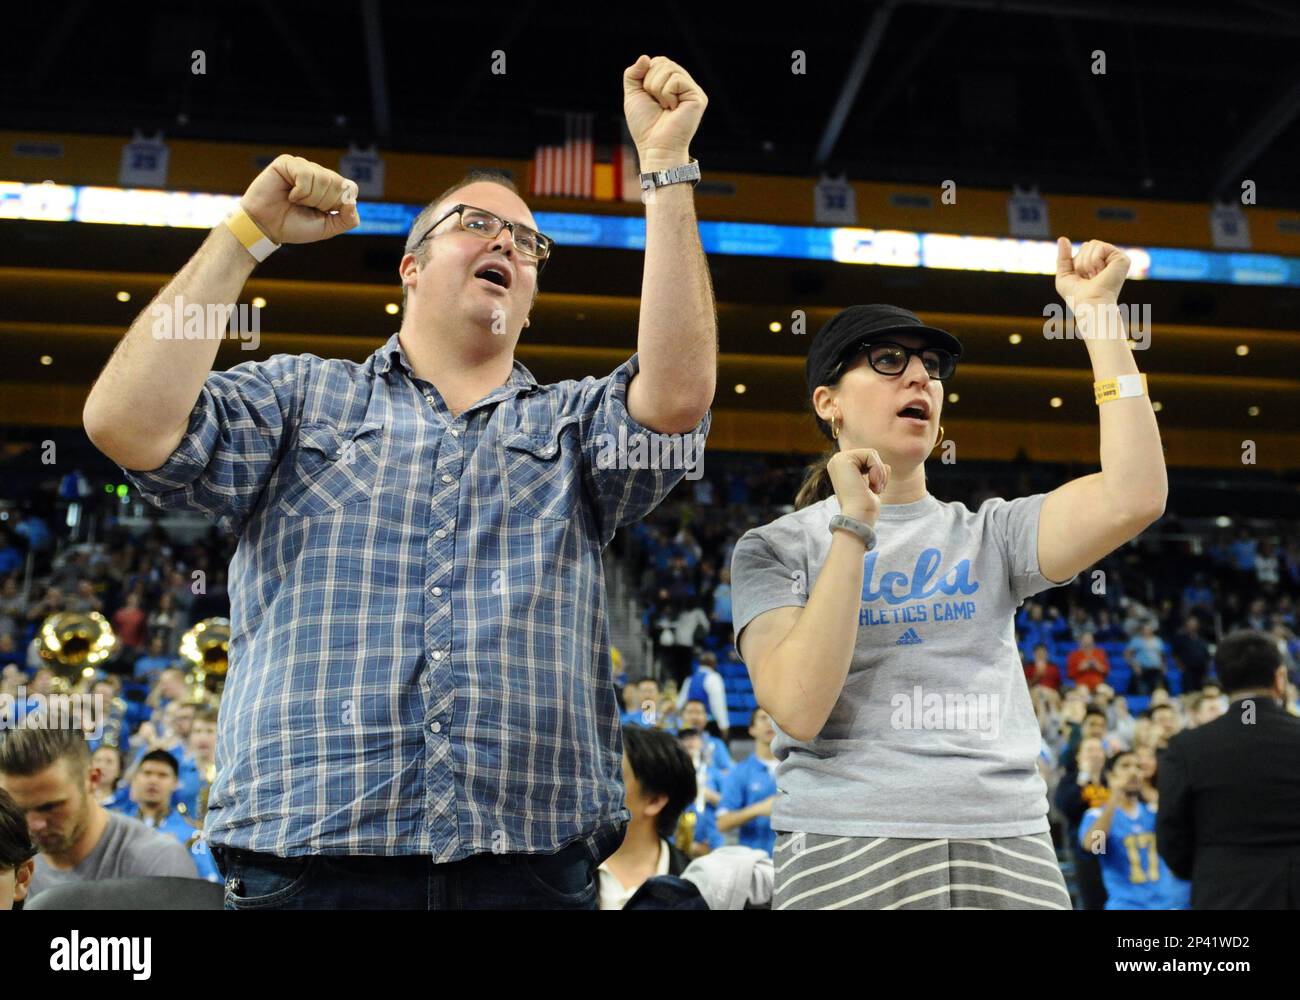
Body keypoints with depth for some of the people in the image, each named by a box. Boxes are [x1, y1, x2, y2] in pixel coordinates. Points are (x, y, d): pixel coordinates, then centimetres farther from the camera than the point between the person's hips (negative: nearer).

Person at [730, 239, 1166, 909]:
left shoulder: (990, 536, 9)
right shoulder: (777, 549, 2)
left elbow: (1135, 496, -7)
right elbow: (800, 709, -13)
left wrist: (1095, 312, -5)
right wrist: (853, 527, -12)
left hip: (1011, 852, 3)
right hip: (846, 854, -2)